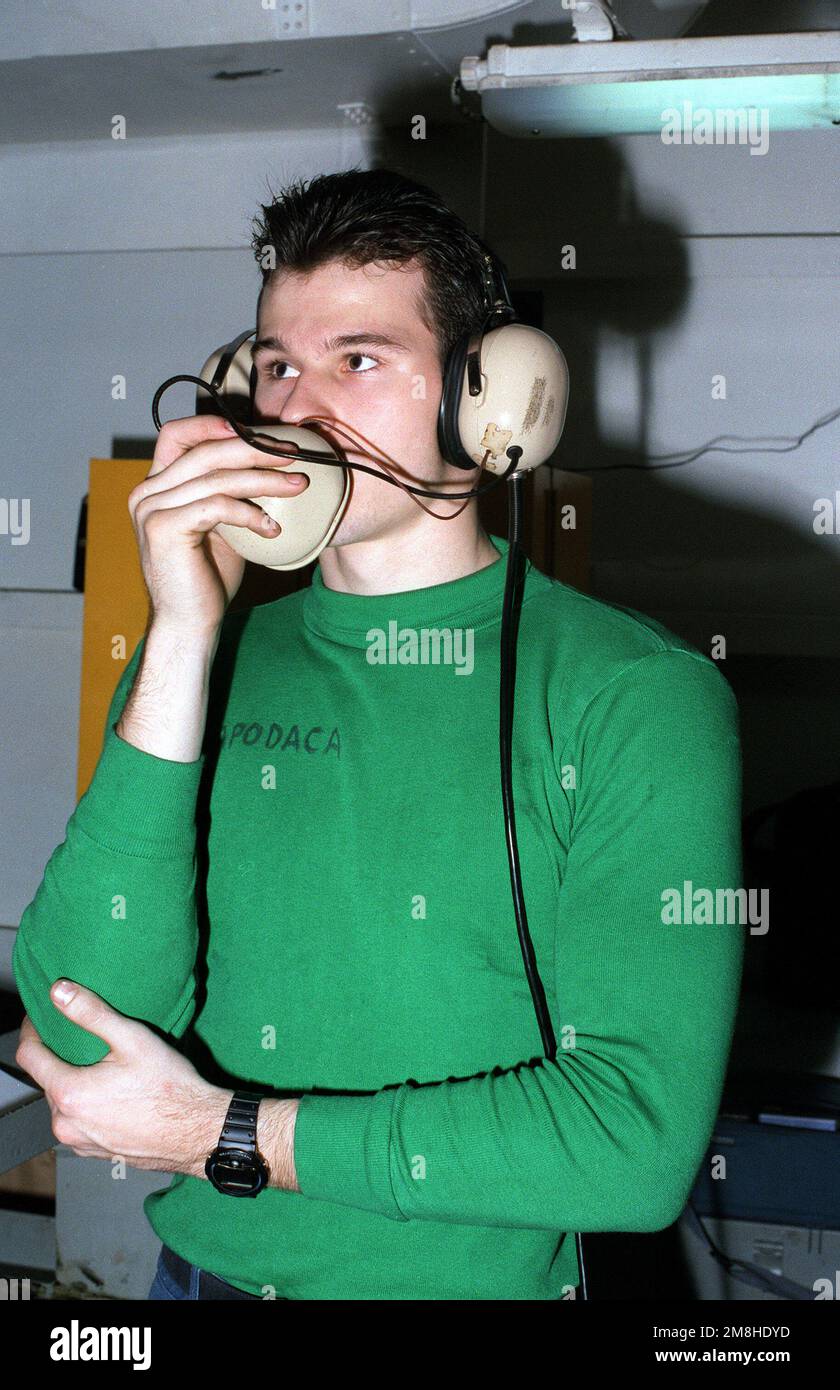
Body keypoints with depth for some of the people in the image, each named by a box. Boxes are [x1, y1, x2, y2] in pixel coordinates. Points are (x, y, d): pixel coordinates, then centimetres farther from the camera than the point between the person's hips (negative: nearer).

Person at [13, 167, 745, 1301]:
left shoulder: (639, 696, -15)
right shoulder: (211, 659, -4)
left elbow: (642, 1140, -21)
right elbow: (83, 1034, -15)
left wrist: (223, 1136, -17)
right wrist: (183, 641, -23)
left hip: (476, 1281, -3)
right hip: (202, 1268, 3)